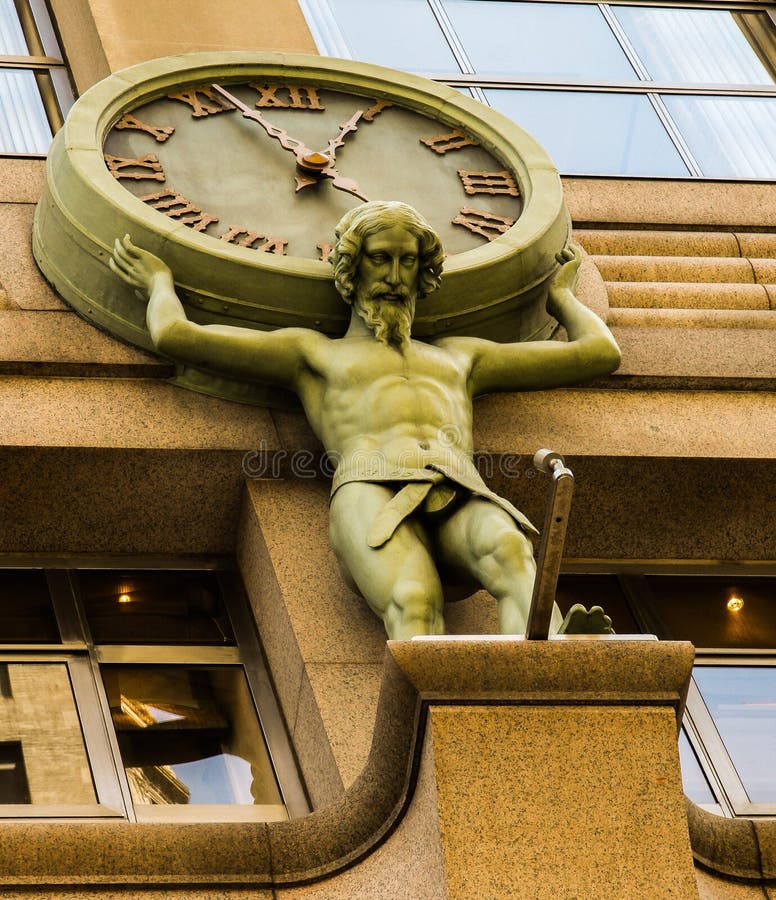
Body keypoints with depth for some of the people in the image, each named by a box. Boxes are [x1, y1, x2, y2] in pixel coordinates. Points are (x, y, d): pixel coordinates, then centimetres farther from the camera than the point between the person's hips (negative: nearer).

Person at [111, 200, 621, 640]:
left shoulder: (459, 357, 42)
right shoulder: (313, 353, 35)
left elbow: (601, 353, 44)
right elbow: (175, 335, 28)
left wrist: (561, 297, 61)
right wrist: (160, 284, 47)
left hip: (462, 497, 2)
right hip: (372, 488, -2)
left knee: (509, 554, -39)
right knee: (414, 604, -40)